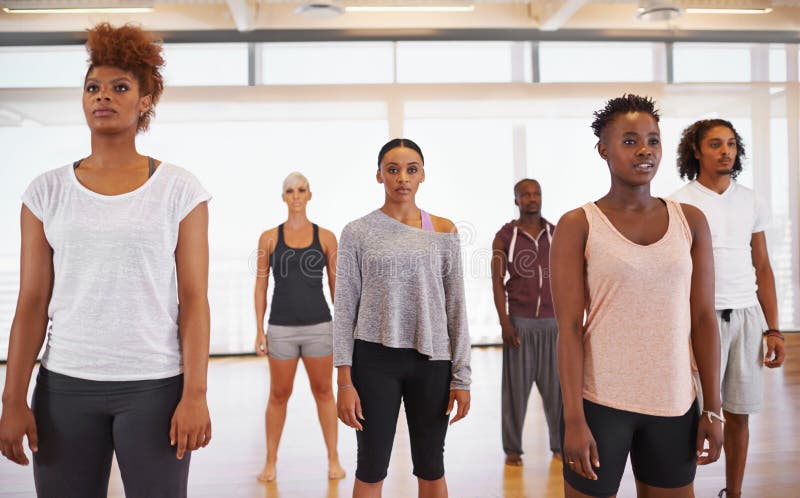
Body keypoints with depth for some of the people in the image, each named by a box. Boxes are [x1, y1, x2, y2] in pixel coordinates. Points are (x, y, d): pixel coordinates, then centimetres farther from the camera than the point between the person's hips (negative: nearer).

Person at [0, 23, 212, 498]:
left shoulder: (179, 188, -2)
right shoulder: (47, 191, 4)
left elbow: (194, 301, -5)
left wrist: (195, 394, -10)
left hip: (155, 386, -2)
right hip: (64, 385, 2)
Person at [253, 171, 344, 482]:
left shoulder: (325, 237, 3)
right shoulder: (269, 238, 2)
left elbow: (336, 285, 6)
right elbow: (261, 286, 4)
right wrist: (259, 331, -1)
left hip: (319, 326, 0)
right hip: (281, 328, 0)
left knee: (324, 392, 10)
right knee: (279, 395, 9)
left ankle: (333, 459, 23)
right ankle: (271, 460, 26)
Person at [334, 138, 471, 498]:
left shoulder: (442, 231, 4)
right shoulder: (358, 232, -1)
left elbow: (455, 306, 4)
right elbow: (344, 308, -2)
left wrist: (461, 375, 0)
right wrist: (344, 379, -6)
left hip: (431, 359, 2)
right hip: (375, 359, -1)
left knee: (431, 467, 12)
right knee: (372, 469, 7)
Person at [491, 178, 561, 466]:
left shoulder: (556, 235, 5)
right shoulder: (504, 236, -1)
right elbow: (497, 281, -5)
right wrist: (504, 323, -13)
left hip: (552, 322, 2)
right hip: (519, 321, -2)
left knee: (556, 386, 5)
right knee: (516, 387, 2)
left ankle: (560, 445, 20)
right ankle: (512, 449, 13)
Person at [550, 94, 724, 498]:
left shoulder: (690, 221, 4)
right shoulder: (577, 225, -6)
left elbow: (703, 318, 5)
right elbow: (568, 327, -9)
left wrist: (712, 408, 3)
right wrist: (574, 419, -12)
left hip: (675, 404, 3)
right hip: (600, 402, -3)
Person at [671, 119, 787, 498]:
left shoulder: (751, 202, 9)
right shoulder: (680, 204, -4)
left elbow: (762, 268, 12)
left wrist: (773, 329, 7)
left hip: (748, 316, 4)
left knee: (738, 414, 11)